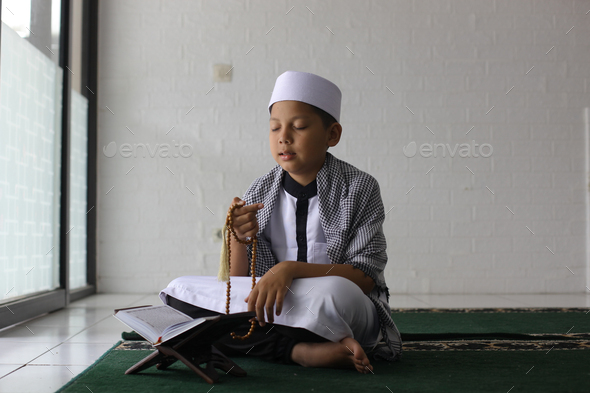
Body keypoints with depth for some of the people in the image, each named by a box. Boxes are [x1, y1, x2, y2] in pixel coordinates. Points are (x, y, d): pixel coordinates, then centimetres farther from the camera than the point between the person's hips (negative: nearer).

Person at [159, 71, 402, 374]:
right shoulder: (259, 193, 6)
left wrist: (290, 269, -25)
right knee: (181, 289, -12)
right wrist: (237, 239, -17)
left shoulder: (359, 187, -3)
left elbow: (365, 276, -13)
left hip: (345, 314, -5)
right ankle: (302, 351, -21)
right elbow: (236, 283, 5)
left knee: (332, 292, -41)